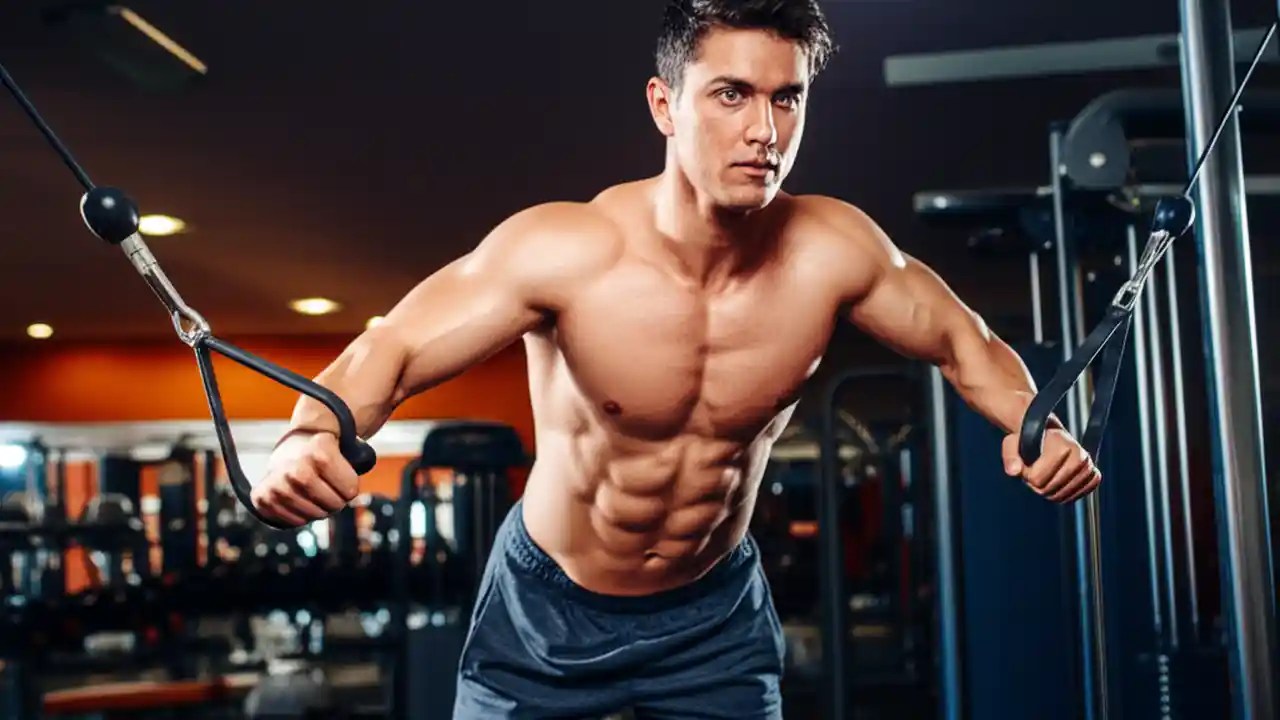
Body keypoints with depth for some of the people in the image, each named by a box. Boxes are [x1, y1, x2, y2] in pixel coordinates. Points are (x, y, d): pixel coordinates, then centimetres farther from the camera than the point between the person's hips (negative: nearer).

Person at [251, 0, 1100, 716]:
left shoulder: (833, 250, -18)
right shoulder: (564, 251, -27)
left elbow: (960, 338, -1)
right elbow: (391, 350, -25)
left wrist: (1029, 423, -21)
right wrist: (313, 436, -47)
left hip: (716, 615, 2)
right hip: (547, 612, -1)